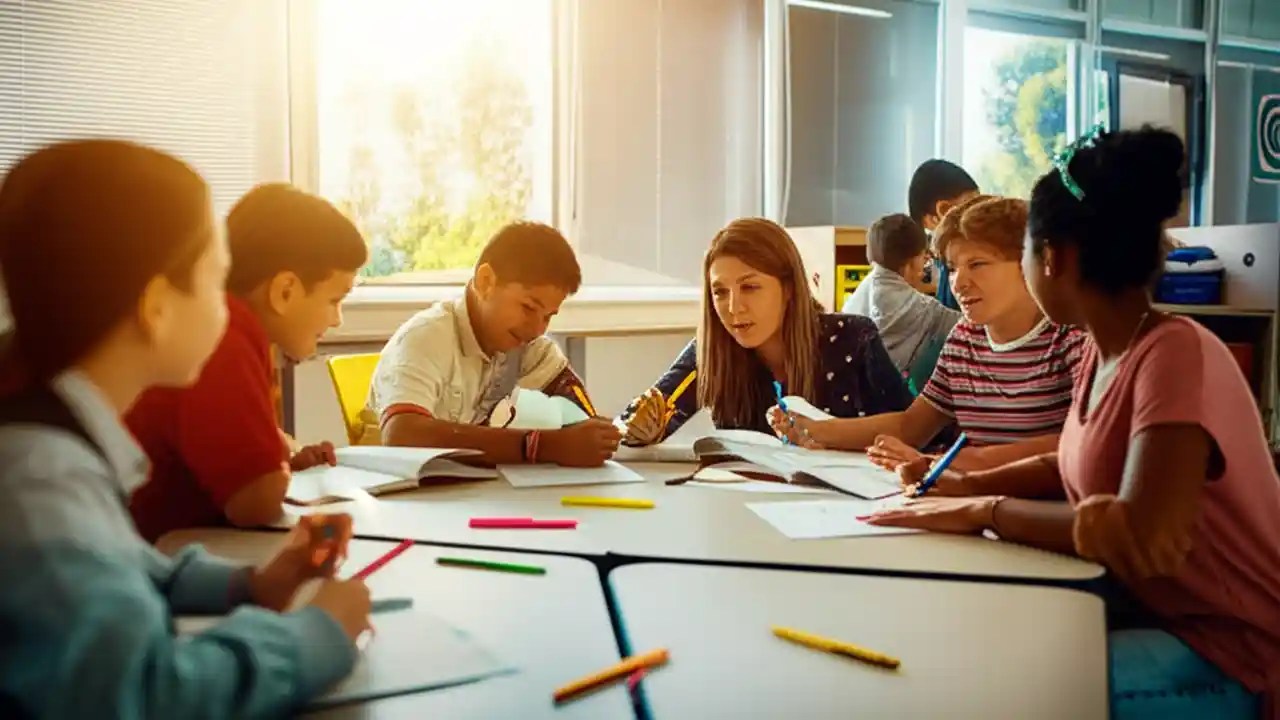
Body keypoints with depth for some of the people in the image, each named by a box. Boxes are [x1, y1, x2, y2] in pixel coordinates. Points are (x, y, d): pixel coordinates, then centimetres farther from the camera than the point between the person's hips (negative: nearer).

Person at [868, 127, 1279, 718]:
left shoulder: (1178, 355, -23)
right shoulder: (1104, 351, 2)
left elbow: (1142, 540, -35)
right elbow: (1085, 462, 20)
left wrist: (985, 510, -22)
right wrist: (970, 484, 6)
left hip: (1226, 655, -8)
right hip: (1150, 612, 8)